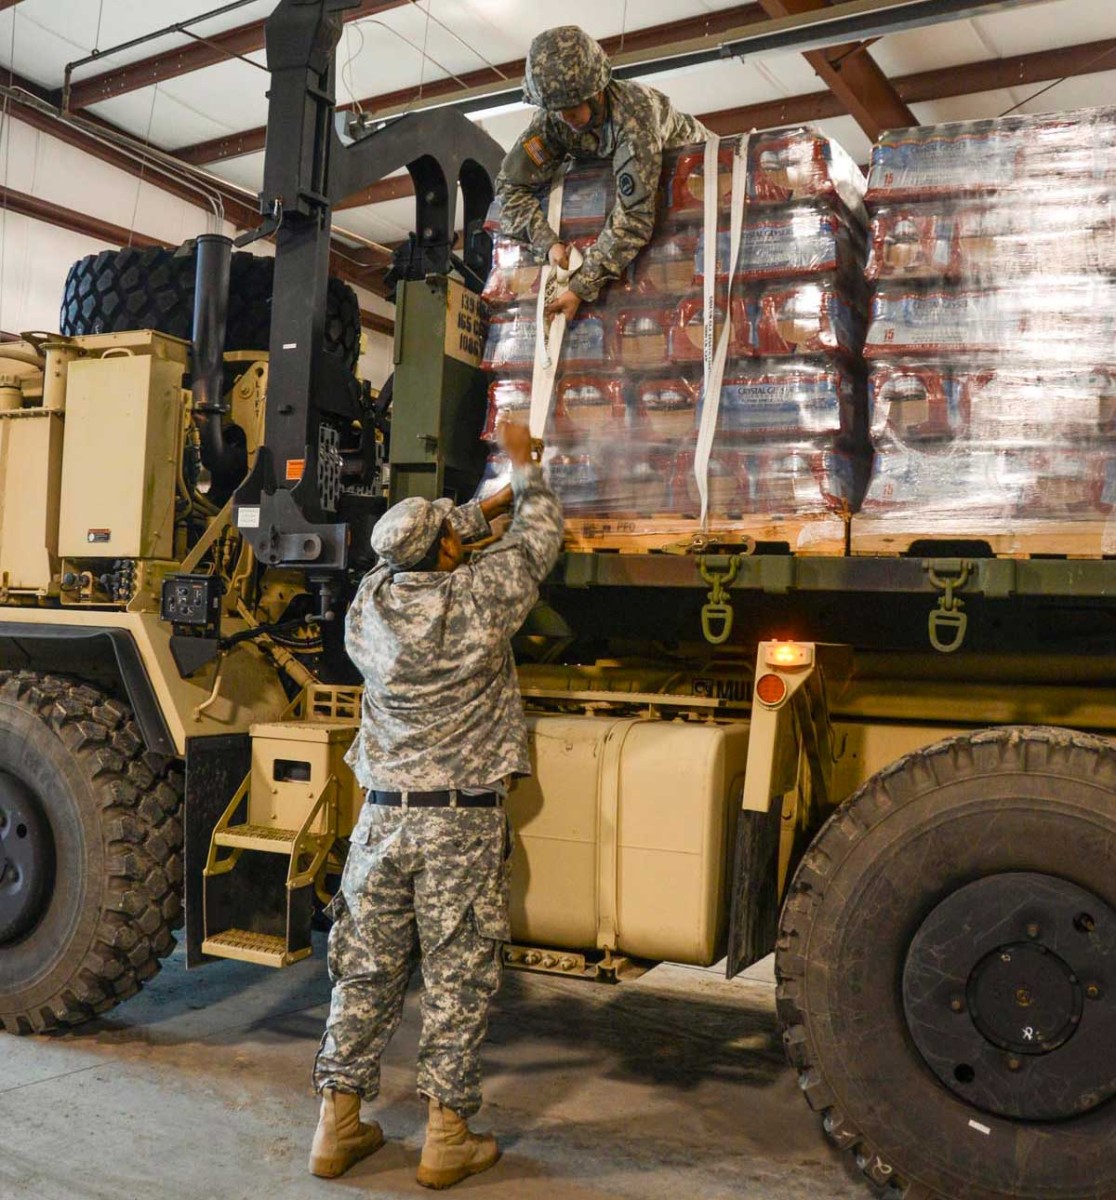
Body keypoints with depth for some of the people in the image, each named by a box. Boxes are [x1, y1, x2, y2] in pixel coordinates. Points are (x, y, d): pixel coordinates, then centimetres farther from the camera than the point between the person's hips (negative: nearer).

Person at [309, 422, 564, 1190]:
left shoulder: (369, 603, 0)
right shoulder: (477, 597, -12)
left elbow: (413, 550, 21)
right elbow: (541, 535, 4)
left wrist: (494, 499, 29)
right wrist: (524, 465, 22)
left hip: (384, 816, 5)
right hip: (463, 822, -4)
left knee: (366, 971, 14)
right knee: (458, 980, 7)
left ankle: (339, 1126, 24)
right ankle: (447, 1139, 16)